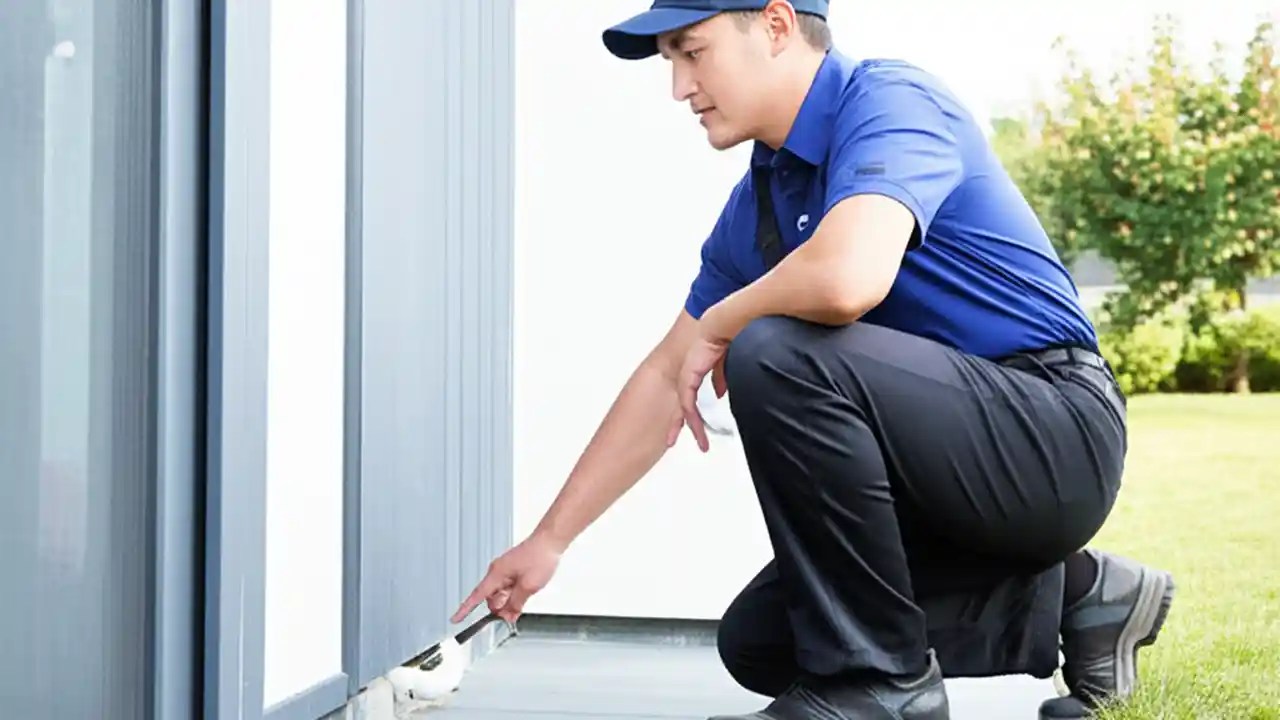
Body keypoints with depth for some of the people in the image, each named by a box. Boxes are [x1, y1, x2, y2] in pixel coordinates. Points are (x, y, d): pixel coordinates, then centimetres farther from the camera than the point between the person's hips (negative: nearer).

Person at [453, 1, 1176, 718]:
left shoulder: (890, 100, -16)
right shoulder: (757, 202, 10)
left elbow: (847, 279, -37)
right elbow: (667, 378, 16)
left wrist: (720, 328, -15)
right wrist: (548, 541, 15)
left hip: (1055, 435, -9)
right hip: (963, 464, 10)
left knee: (775, 354, -27)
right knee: (759, 644, 9)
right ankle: (1071, 596, 15)